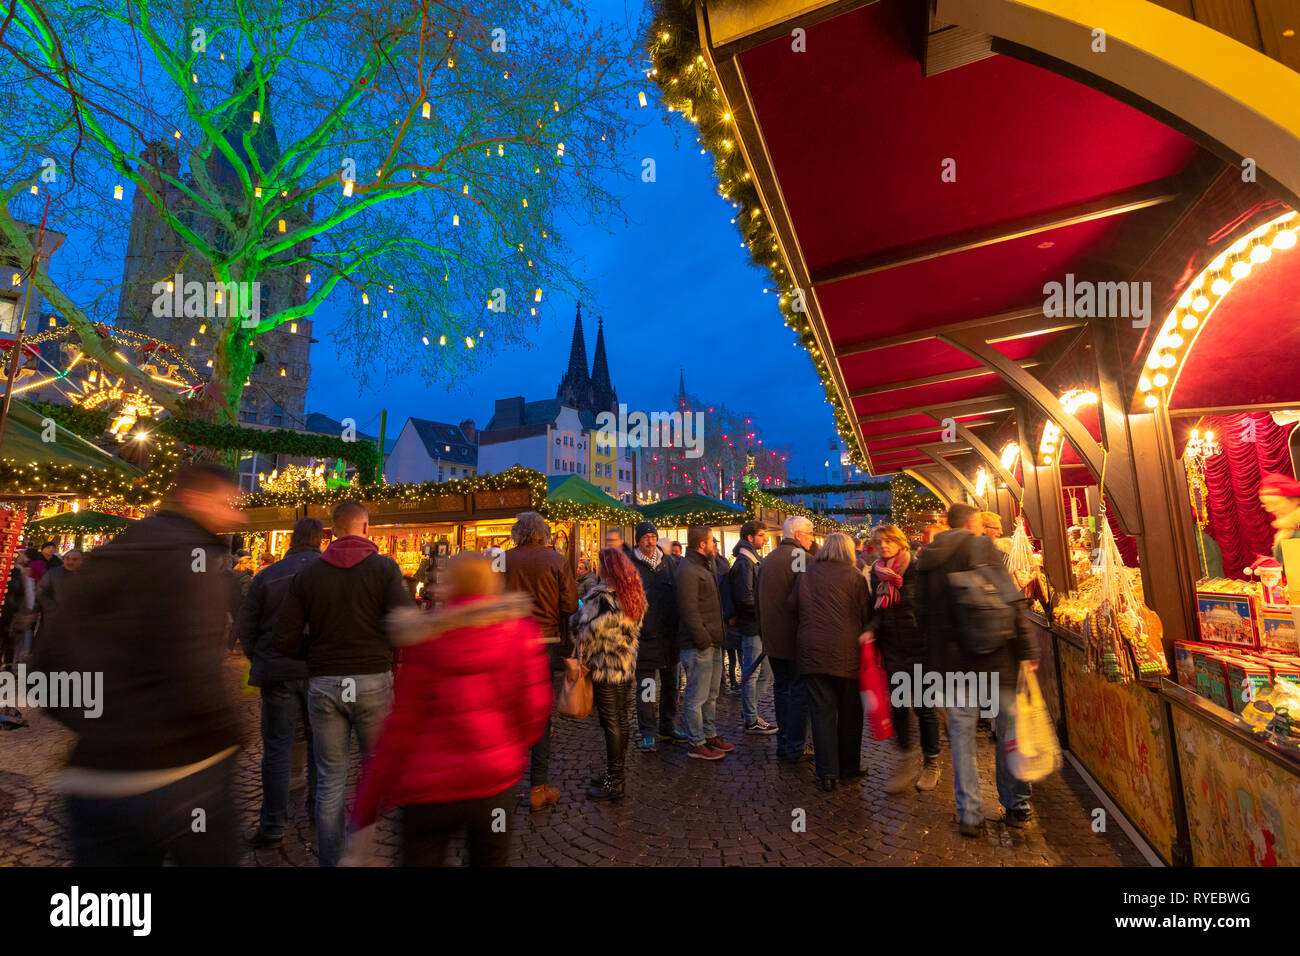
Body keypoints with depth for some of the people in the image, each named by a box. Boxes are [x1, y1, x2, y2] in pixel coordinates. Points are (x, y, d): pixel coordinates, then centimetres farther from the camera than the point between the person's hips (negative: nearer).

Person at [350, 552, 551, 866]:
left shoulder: (426, 641, -12)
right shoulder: (520, 631, -9)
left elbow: (400, 727, -8)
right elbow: (534, 709, -6)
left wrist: (364, 811, 4)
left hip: (430, 789, -1)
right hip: (494, 783, 2)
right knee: (489, 859, 22)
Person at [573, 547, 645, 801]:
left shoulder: (600, 596, -20)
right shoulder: (636, 594, 5)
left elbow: (586, 631, -17)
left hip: (604, 668, -8)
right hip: (627, 666, 8)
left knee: (611, 724, 1)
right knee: (621, 720, 16)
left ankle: (612, 783, 13)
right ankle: (617, 775, 30)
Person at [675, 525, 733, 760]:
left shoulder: (708, 565, 16)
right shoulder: (687, 571, -17)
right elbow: (689, 611, -22)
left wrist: (718, 635, 16)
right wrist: (703, 639, -21)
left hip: (713, 642, 10)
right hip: (698, 645, -10)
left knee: (711, 695, 20)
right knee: (697, 697, 1)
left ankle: (710, 735, 32)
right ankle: (696, 743, 13)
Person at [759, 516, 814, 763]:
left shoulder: (767, 560, 10)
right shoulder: (802, 558, -14)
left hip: (771, 637, 7)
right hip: (794, 636, -7)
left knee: (781, 688, 17)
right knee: (799, 691, 3)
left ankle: (783, 743, 24)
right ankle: (794, 749, 9)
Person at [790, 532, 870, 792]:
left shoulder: (807, 573, 3)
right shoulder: (854, 576, -5)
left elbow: (793, 605, 8)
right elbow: (866, 614, -1)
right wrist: (864, 636, 17)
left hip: (811, 651, 2)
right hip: (845, 652, -1)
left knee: (822, 712, 6)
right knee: (849, 712, 16)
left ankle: (827, 773, 9)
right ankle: (848, 765, 29)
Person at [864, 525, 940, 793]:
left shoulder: (916, 569, -7)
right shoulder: (876, 573, 7)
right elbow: (878, 609, 10)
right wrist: (871, 630, -8)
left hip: (918, 647, -4)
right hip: (892, 649, 4)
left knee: (923, 706, 5)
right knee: (898, 706, 7)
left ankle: (931, 762, 24)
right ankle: (908, 759, 24)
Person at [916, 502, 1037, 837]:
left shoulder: (925, 559, 8)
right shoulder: (980, 546, -5)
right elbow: (1009, 599, -11)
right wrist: (1026, 649, -6)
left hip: (950, 658, 3)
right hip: (993, 653, -3)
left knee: (961, 731, 9)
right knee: (1009, 727, 13)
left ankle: (969, 814, 15)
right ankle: (1016, 806, 26)